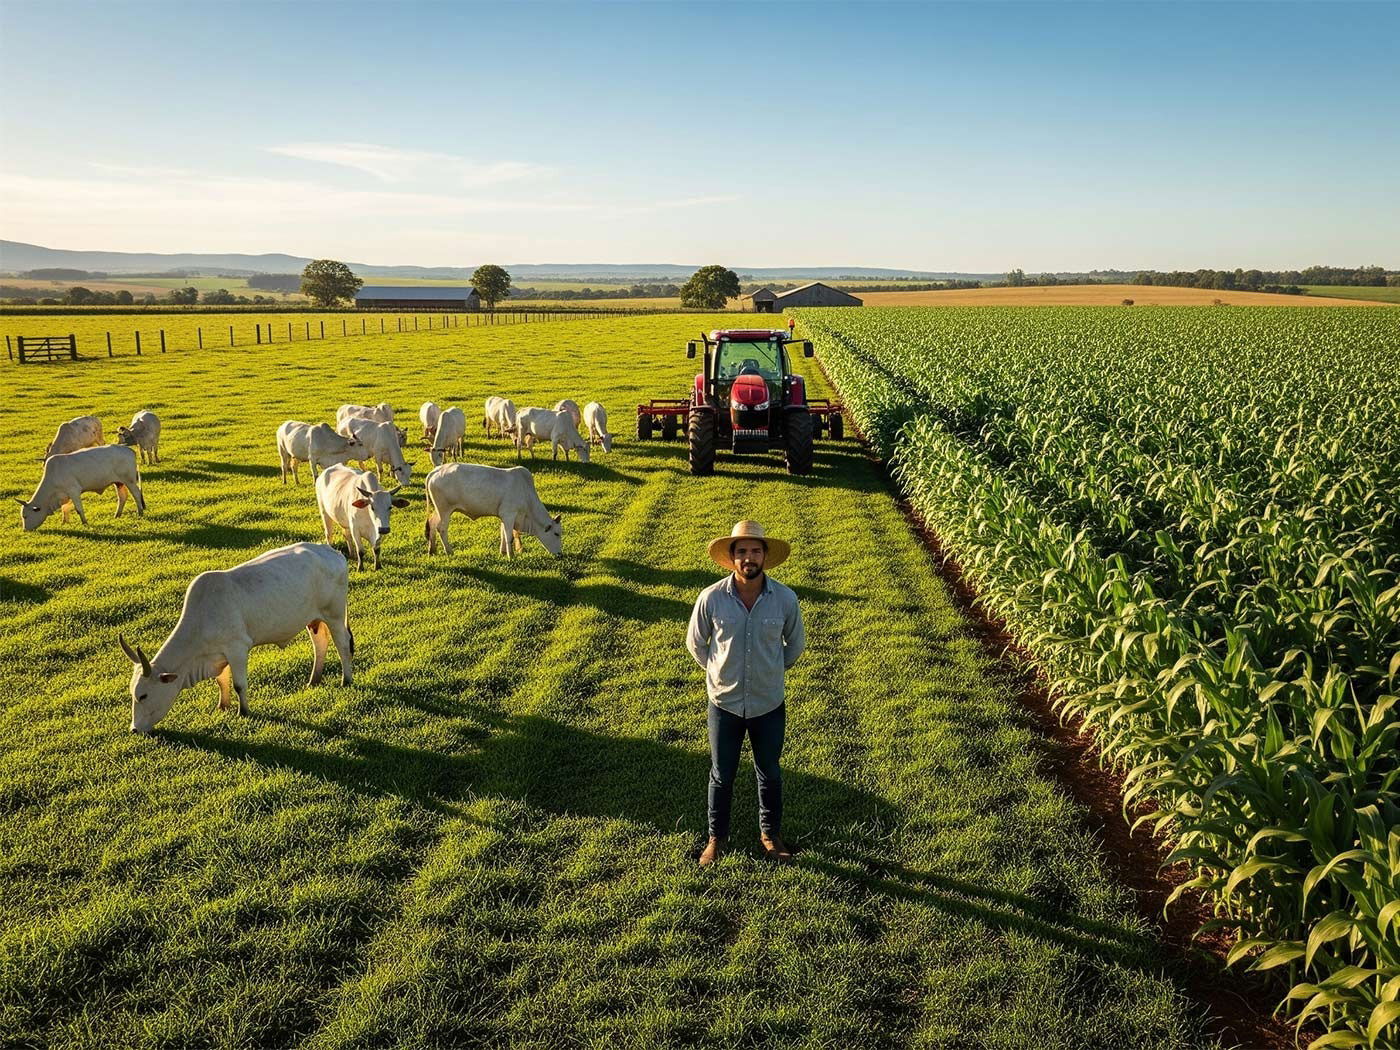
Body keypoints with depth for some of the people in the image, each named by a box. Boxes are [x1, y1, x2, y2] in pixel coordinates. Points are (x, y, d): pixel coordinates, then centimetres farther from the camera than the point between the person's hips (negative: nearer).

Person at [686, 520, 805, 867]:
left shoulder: (785, 598, -13)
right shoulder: (711, 598, -16)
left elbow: (796, 643, 6)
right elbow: (695, 643, 2)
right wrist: (719, 671, 7)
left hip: (769, 704, 1)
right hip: (724, 704, -1)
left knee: (770, 774, 19)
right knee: (722, 776, 15)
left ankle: (770, 833, 40)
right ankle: (717, 838, 35)